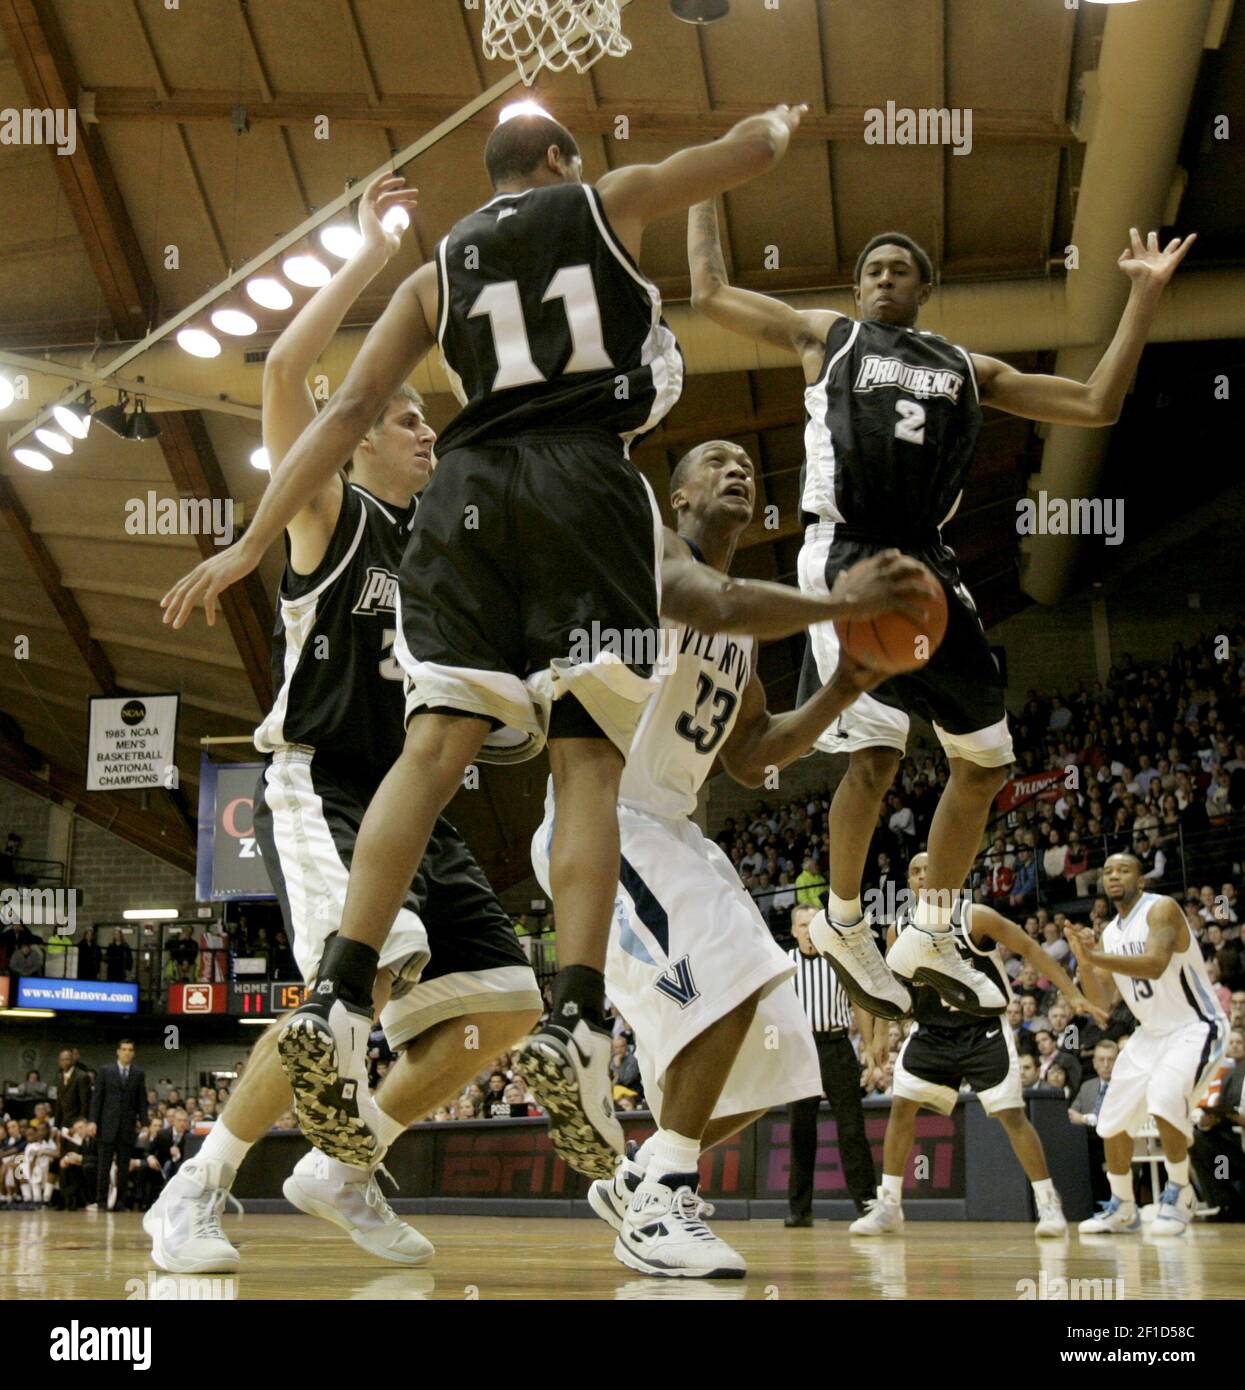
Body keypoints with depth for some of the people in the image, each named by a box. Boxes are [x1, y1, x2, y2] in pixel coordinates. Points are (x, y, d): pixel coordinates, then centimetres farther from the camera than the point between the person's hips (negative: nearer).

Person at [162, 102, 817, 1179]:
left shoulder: (437, 271, 23)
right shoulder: (608, 203, 18)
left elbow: (349, 411, 12)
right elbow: (751, 150, 23)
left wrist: (253, 542, 10)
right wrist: (779, 123, 48)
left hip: (470, 486, 3)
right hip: (586, 483, -3)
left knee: (437, 742, -6)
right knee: (589, 764, -5)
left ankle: (337, 1006, -19)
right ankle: (575, 1029, -17)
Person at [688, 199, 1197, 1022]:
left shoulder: (967, 368, 19)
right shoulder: (827, 337, 12)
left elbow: (1097, 404, 16)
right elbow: (711, 291, 12)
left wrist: (1147, 294, 13)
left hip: (928, 567, 5)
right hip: (849, 559, -5)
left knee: (985, 760, 6)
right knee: (877, 755, -16)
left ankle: (932, 938, 20)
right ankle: (845, 924, 7)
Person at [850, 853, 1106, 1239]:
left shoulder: (975, 916, -16)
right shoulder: (900, 928, -3)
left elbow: (1030, 949, -11)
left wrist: (1075, 996, -16)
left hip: (984, 1030, -4)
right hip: (931, 1031, 4)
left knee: (1012, 1114, -8)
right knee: (901, 1106, -6)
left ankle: (1049, 1204, 3)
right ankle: (888, 1207, 2)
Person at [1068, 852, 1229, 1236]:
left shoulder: (1161, 909, -16)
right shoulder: (1110, 933, 7)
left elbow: (1155, 965, -33)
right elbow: (1103, 1001, 5)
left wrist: (1095, 957, -39)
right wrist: (1084, 962, -12)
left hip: (1194, 1027, -8)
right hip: (1150, 1033, 8)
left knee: (1164, 1097, -32)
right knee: (1113, 1123, 7)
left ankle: (1179, 1192, -12)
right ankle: (1122, 1209, 25)